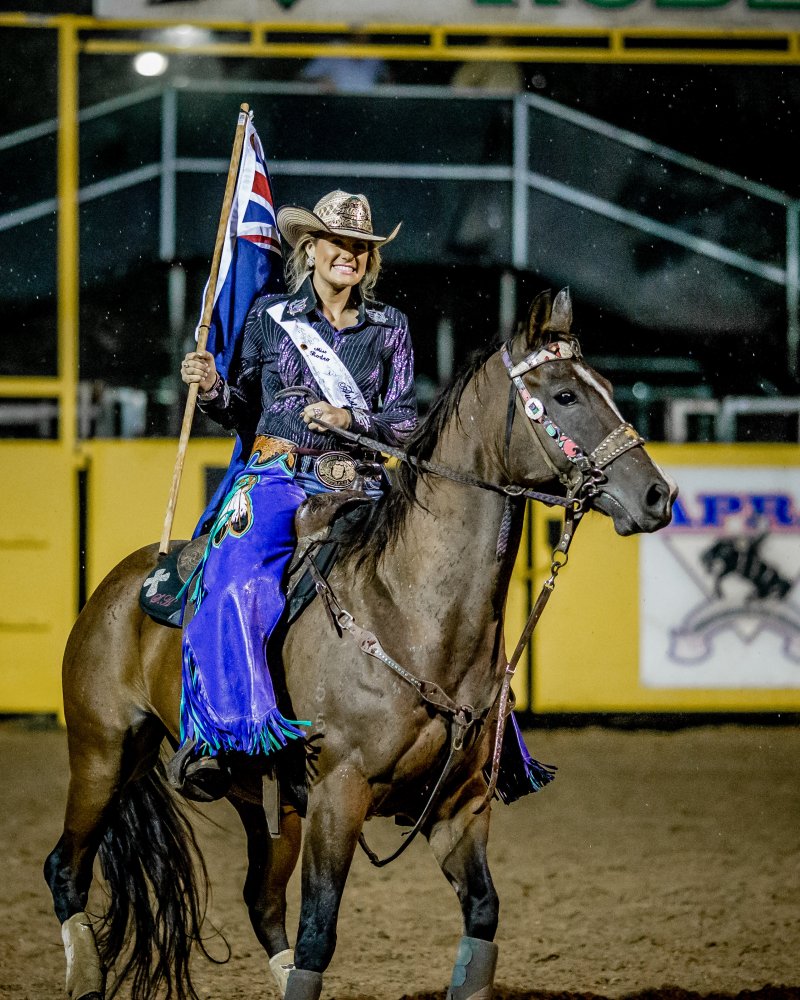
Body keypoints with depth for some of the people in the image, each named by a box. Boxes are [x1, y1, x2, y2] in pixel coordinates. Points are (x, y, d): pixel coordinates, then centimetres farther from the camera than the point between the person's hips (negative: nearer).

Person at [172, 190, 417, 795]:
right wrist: (212, 389, -3)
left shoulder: (389, 329, 12)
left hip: (359, 485, 2)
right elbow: (246, 410, 18)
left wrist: (353, 420, -10)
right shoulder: (270, 318, 10)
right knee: (237, 581, -31)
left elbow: (406, 422, 9)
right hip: (279, 477, -2)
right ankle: (218, 729, -34)